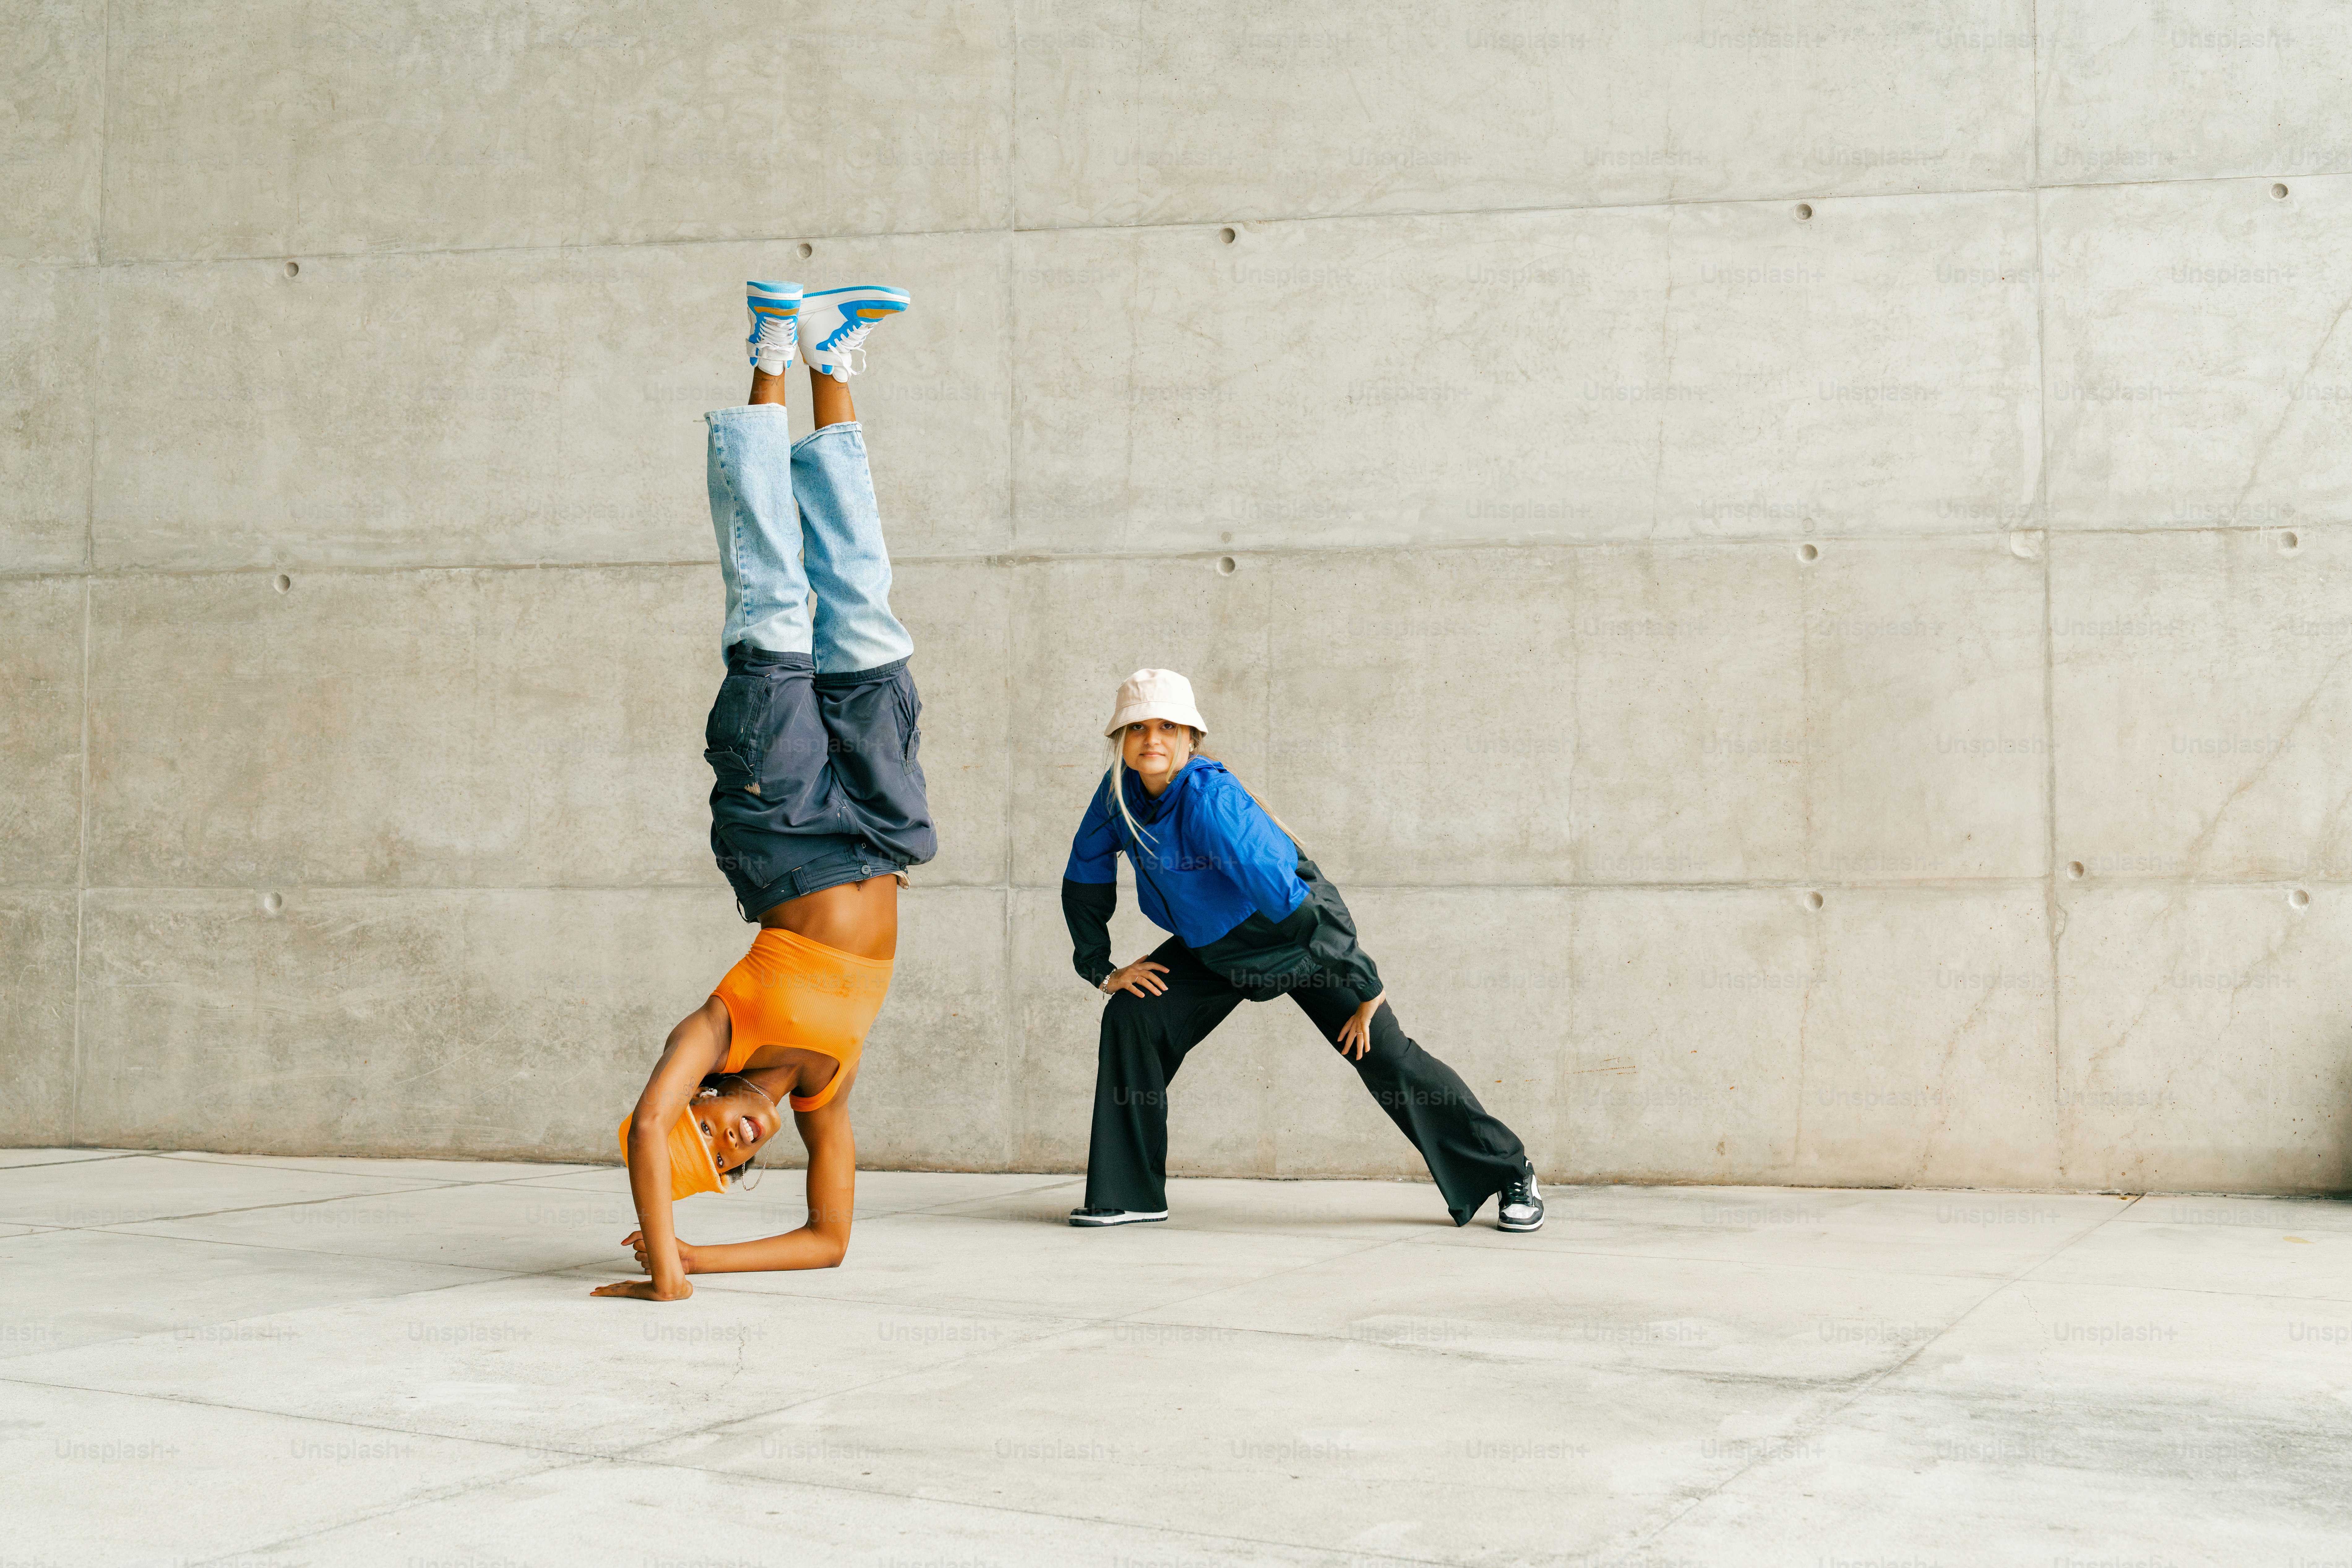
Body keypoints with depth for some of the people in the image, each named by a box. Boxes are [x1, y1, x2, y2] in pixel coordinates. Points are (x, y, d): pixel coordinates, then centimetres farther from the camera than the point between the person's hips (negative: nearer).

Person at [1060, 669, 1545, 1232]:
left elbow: (1290, 903, -34)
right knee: (1132, 1020, -9)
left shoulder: (1210, 800, -35)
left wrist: (1367, 991, -31)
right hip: (1214, 949, 6)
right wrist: (1102, 969, 1)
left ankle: (1510, 1176, 4)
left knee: (1385, 1056, -10)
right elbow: (1085, 881, 5)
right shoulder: (1120, 791, -14)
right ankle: (1131, 1193, 3)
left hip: (1300, 942, -6)